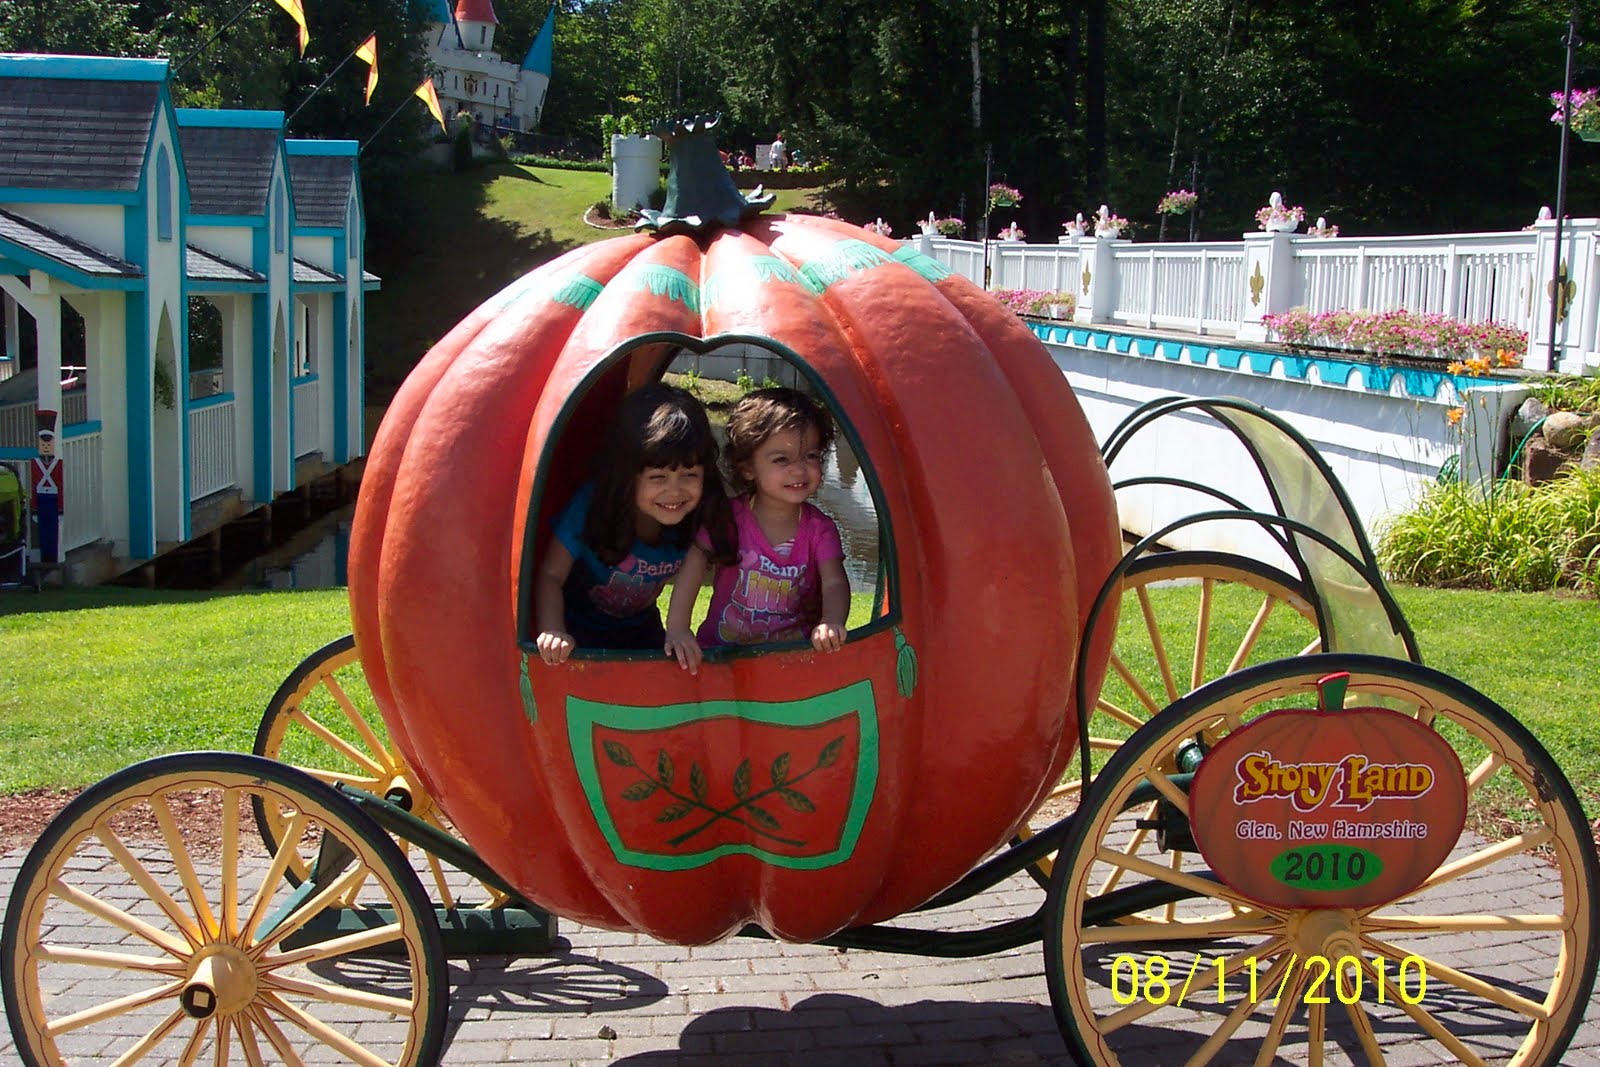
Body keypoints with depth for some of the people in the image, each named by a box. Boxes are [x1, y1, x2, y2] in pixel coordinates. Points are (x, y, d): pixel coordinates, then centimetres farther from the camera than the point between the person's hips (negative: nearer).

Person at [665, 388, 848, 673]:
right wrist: (677, 631, -26)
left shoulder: (819, 529, -2)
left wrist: (831, 623, -38)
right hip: (723, 654, -1)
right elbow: (693, 568, -11)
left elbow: (834, 582, -14)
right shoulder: (729, 518, -5)